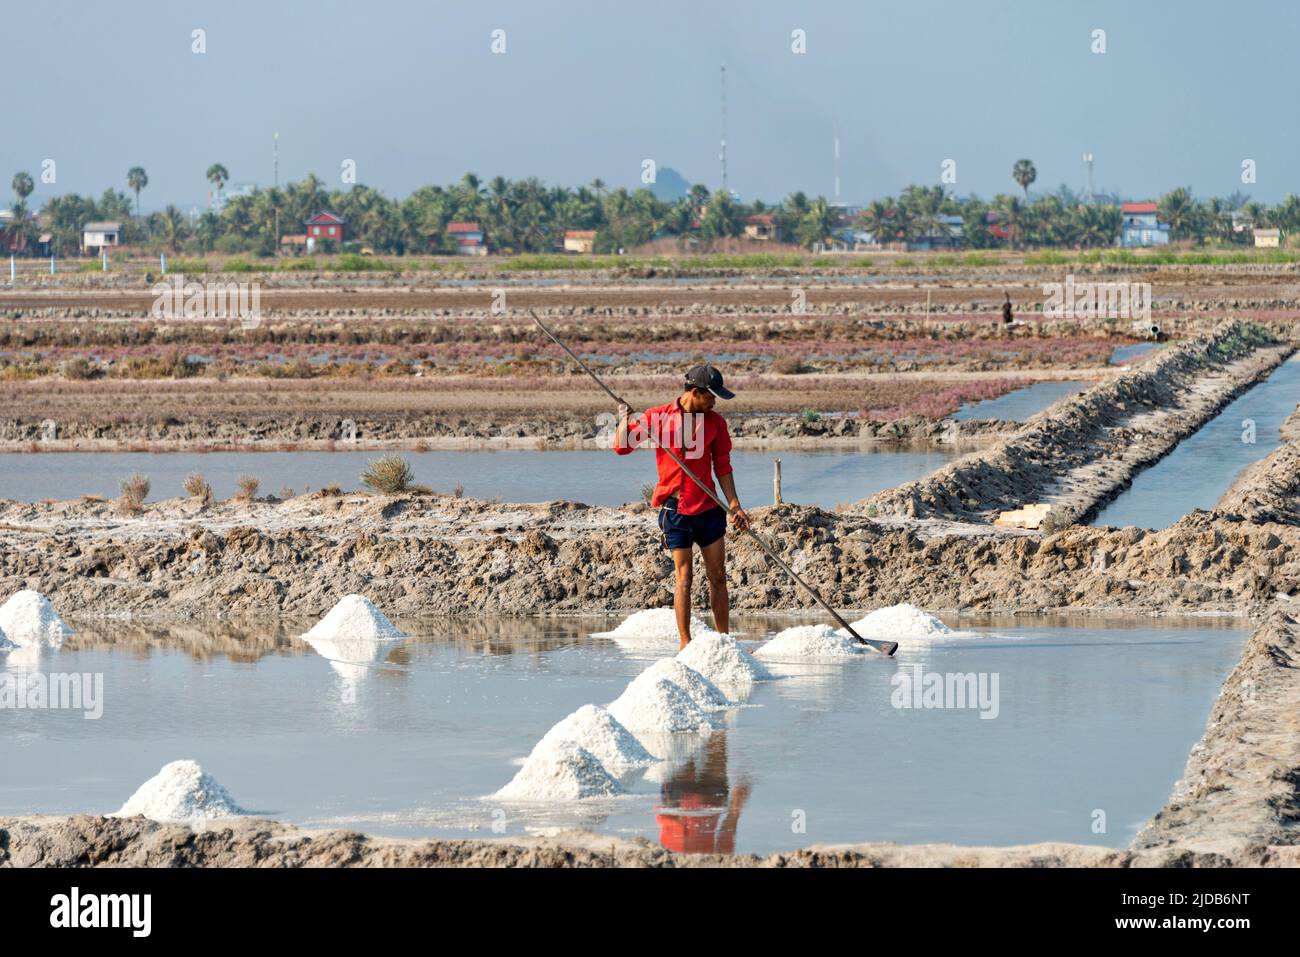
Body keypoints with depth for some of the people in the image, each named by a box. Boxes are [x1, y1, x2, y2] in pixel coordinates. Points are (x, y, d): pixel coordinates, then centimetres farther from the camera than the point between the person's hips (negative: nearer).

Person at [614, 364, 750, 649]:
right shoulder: (657, 417, -1)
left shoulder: (715, 422, 6)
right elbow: (622, 447, 0)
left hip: (709, 508, 3)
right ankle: (685, 645, -3)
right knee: (684, 577, -6)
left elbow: (723, 467, 9)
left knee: (718, 577, 6)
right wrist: (624, 420, -17)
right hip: (675, 508, -3)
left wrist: (734, 505, 2)